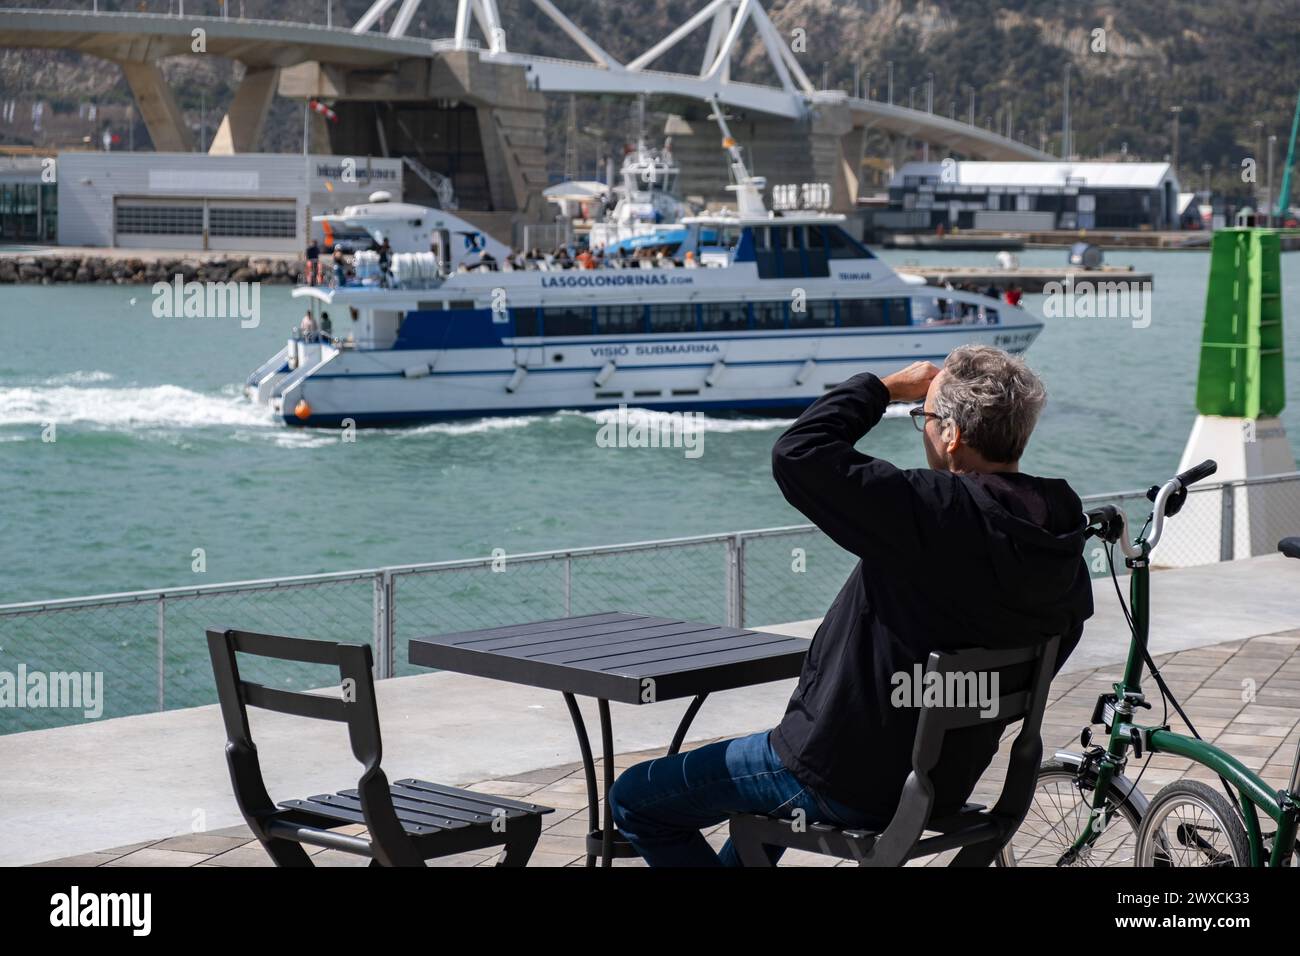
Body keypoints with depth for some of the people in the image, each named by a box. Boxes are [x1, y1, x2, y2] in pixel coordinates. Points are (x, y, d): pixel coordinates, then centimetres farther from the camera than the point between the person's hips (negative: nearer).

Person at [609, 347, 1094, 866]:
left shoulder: (936, 513, -30)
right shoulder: (1064, 540, -5)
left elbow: (798, 454, -28)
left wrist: (886, 387, -13)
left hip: (844, 784, -9)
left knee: (634, 799, 7)